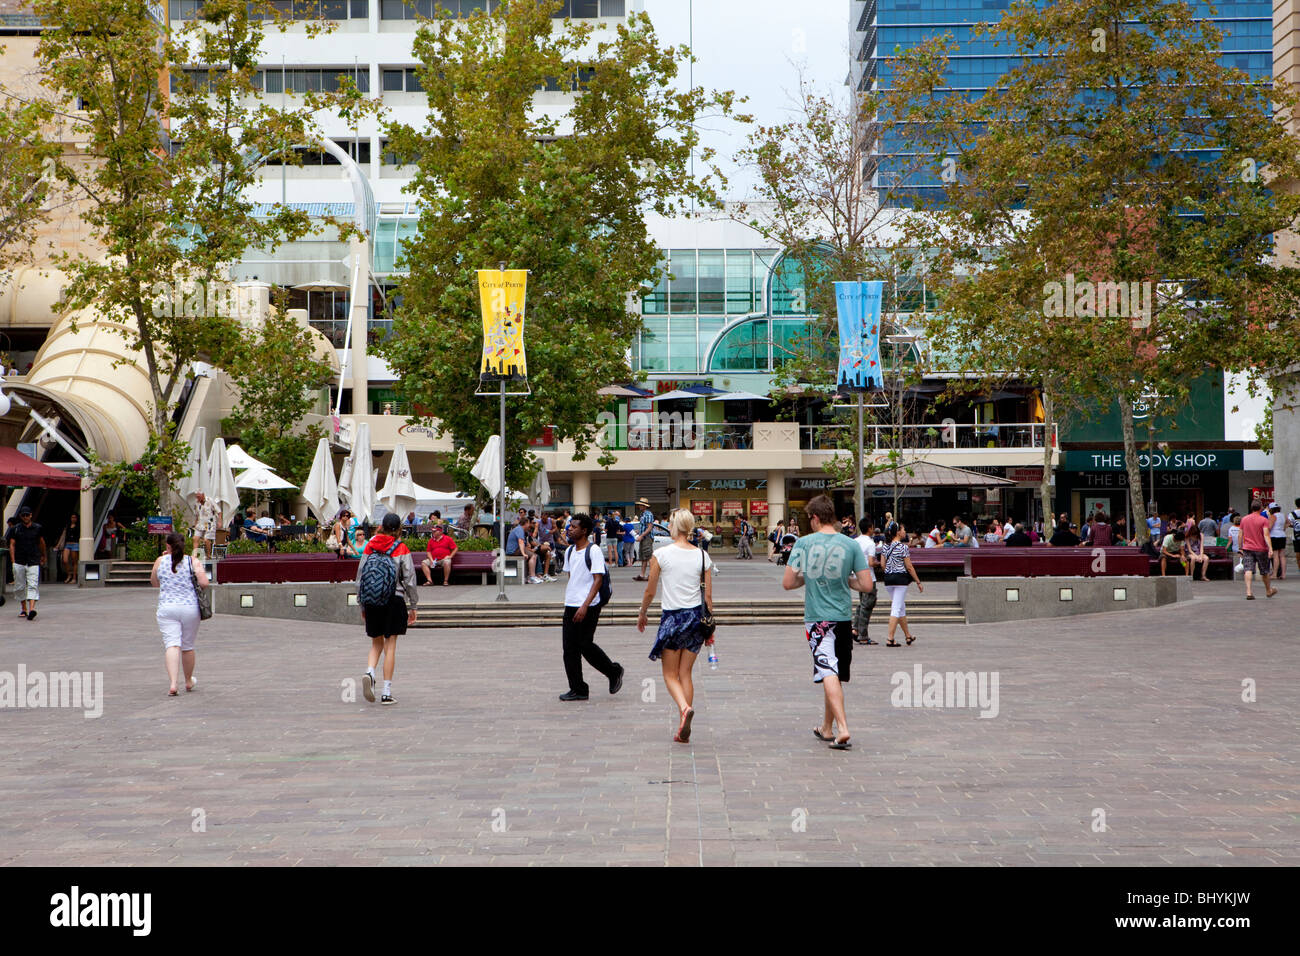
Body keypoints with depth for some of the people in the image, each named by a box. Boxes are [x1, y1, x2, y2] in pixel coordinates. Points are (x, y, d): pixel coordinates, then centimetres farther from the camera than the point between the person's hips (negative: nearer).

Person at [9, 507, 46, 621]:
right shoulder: (15, 529, 4)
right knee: (20, 586, 6)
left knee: (33, 585, -14)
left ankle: (31, 608, -25)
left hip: (33, 562, -1)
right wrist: (13, 561, -6)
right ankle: (24, 609, 20)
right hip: (19, 562, 1)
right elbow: (12, 545, 3)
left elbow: (42, 543, 19)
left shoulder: (37, 528, 6)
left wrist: (43, 557, 29)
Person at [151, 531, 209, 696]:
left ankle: (173, 684, -24)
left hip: (167, 608, -1)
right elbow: (204, 583, -10)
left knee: (172, 645, -8)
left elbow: (154, 583, 20)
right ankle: (189, 681, 33)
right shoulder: (194, 562, 0)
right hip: (190, 608, 1)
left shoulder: (160, 561, 4)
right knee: (187, 646, 15)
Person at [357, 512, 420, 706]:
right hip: (394, 600, -3)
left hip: (371, 601, 3)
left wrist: (362, 605, 17)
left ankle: (369, 672, -12)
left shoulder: (369, 548, 4)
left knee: (376, 643, 17)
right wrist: (413, 607, 5)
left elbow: (360, 577, 7)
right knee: (390, 646, 2)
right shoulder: (402, 550, -5)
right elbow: (410, 580, -4)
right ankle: (387, 693, 2)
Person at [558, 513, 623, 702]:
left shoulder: (593, 551, -10)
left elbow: (598, 580, -15)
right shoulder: (570, 551, 13)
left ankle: (614, 672, 15)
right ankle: (577, 689, 12)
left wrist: (585, 606, -21)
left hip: (589, 607, -7)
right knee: (569, 647, 4)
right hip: (570, 605, 7)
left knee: (585, 645, -5)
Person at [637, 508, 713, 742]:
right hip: (696, 616, 4)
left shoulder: (661, 554, -8)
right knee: (685, 673, 11)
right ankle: (683, 729, 8)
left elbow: (650, 592, -2)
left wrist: (642, 614, 15)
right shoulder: (702, 556, 1)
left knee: (670, 674, 7)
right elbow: (708, 596, 4)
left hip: (672, 617, -3)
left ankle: (684, 707, -22)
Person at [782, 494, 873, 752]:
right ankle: (827, 728, 28)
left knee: (829, 673, -8)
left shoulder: (803, 544, -5)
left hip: (817, 618, -3)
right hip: (843, 617, 3)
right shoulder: (851, 545, -1)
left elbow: (787, 583, -4)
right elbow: (867, 585, -2)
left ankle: (842, 728, -23)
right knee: (837, 675, 15)